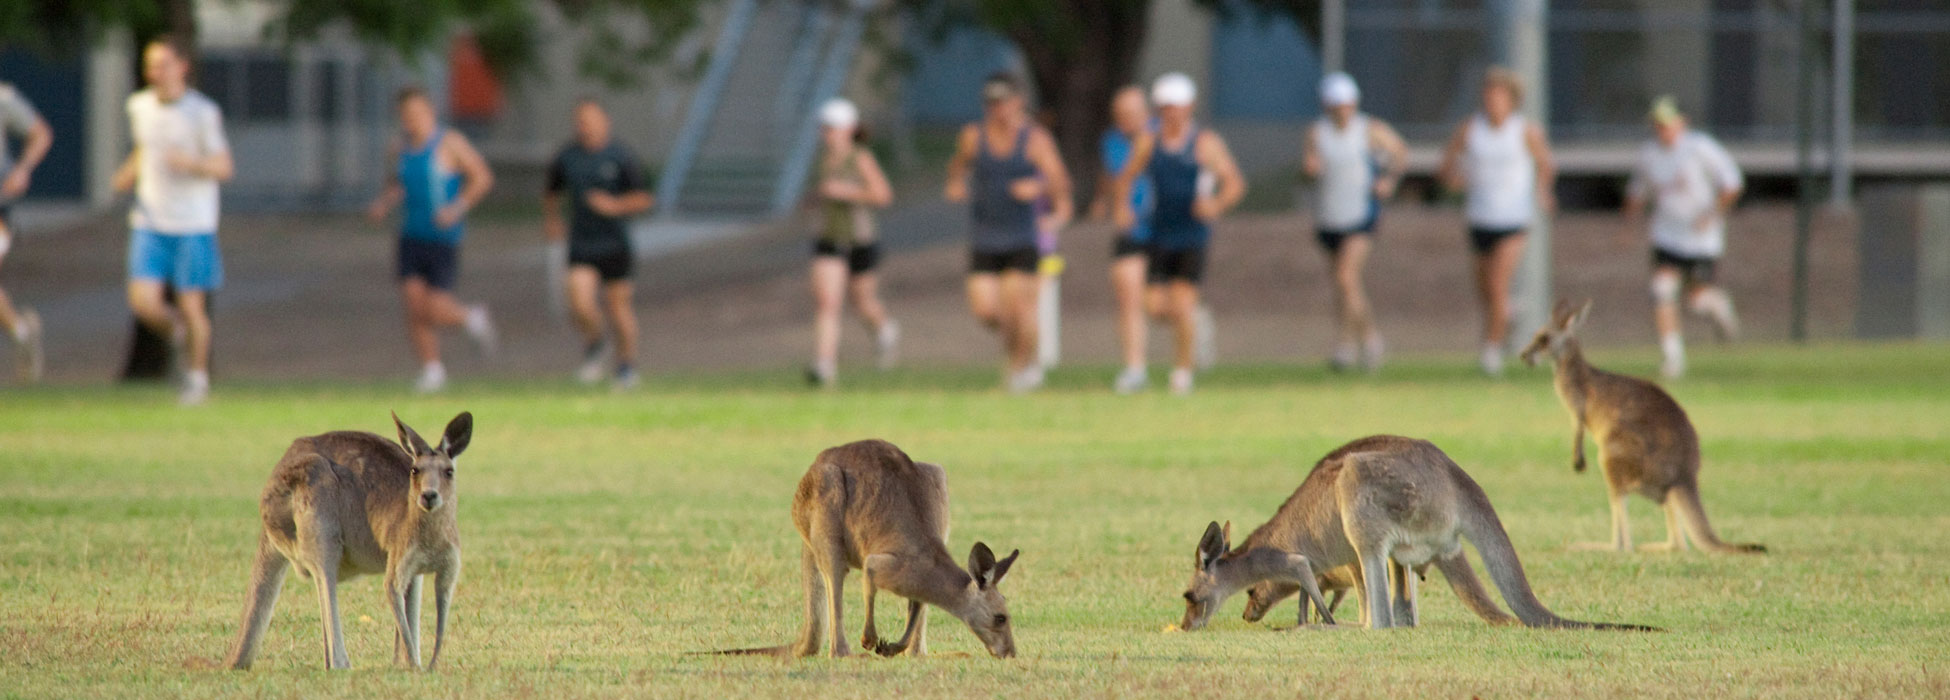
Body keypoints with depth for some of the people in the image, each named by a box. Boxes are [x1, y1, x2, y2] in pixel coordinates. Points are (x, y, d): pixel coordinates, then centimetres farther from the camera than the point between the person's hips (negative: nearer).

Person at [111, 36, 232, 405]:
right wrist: (128, 174, 5)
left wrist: (192, 163, -29)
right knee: (143, 303, -10)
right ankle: (177, 331, 24)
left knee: (191, 306, 1)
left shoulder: (203, 112, -9)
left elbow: (224, 168, -10)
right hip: (149, 222, 4)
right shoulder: (139, 106, 7)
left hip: (193, 225, -4)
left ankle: (198, 379, 21)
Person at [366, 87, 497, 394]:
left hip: (443, 239, -5)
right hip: (411, 237, 5)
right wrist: (382, 205, 3)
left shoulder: (450, 143, -11)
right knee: (414, 307, -6)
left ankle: (472, 318, 22)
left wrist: (457, 208, -18)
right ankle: (432, 371, 6)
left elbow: (482, 177, -7)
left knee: (435, 311, -10)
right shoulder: (401, 146, 7)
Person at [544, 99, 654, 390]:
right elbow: (551, 192, 21)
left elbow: (644, 199, -6)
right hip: (581, 244, 2)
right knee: (580, 304, -15)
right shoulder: (566, 158, 3)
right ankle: (595, 347, 14)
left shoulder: (620, 157, -6)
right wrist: (551, 219, 6)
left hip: (615, 243, -2)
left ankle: (627, 365, 24)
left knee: (618, 305, 6)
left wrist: (615, 205, -20)